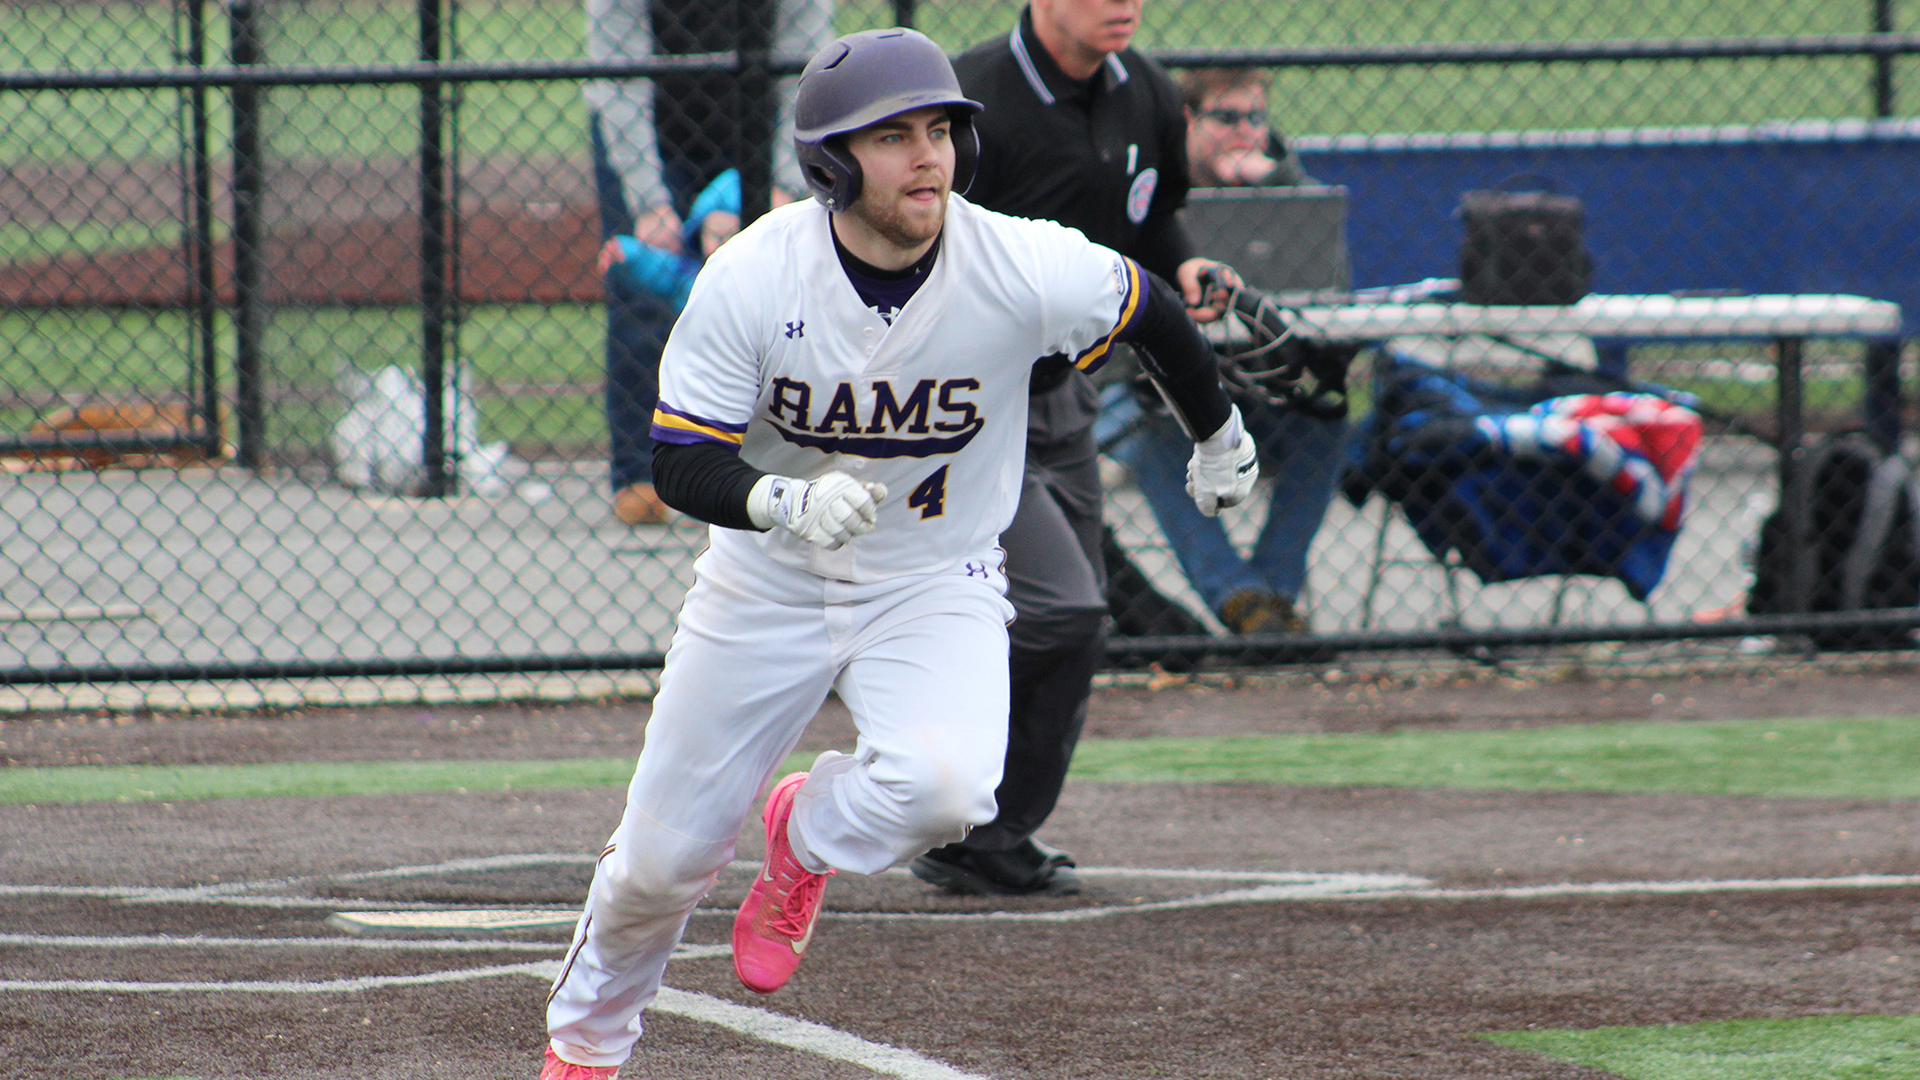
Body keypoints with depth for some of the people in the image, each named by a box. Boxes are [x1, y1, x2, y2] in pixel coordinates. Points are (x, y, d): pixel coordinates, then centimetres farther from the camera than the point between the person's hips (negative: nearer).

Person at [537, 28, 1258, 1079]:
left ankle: (808, 833, 6)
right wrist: (778, 503, -40)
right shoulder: (752, 277, -22)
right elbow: (678, 464, -19)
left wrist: (1218, 434, 16)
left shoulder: (1026, 271, -22)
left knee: (942, 785, -30)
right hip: (766, 584, 0)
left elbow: (1150, 309, -1)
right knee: (663, 856, 7)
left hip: (935, 586, 0)